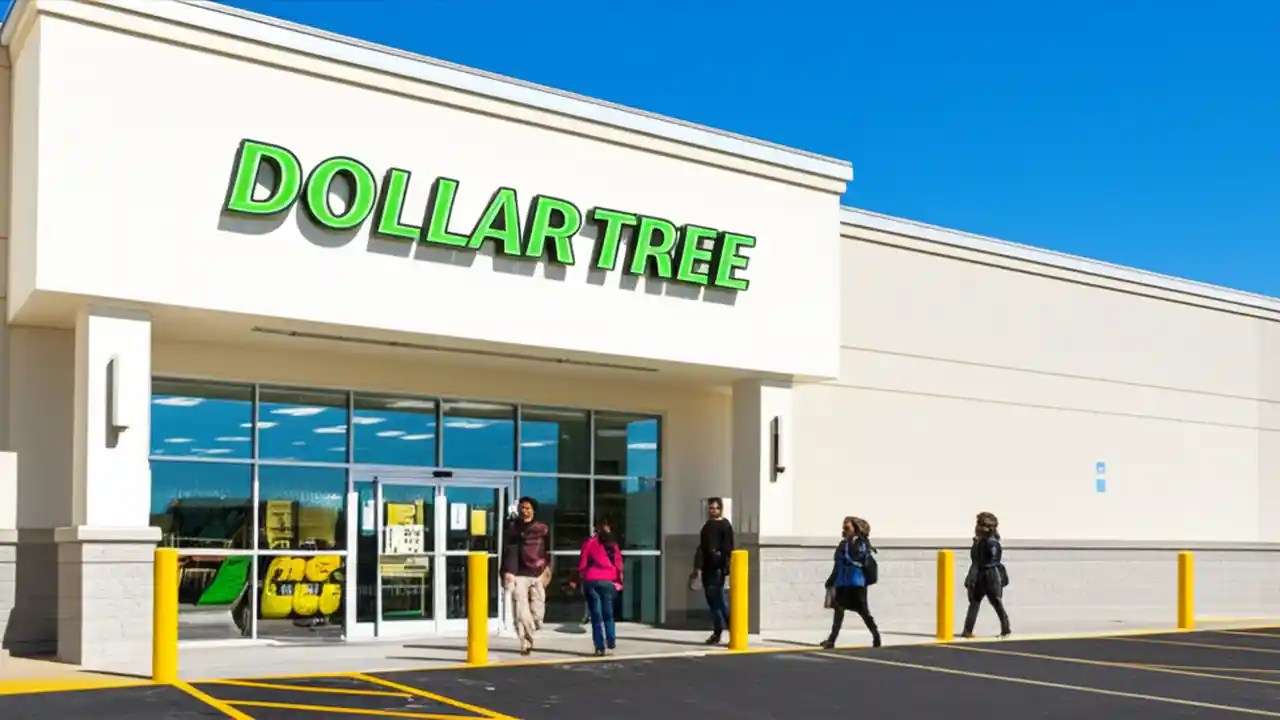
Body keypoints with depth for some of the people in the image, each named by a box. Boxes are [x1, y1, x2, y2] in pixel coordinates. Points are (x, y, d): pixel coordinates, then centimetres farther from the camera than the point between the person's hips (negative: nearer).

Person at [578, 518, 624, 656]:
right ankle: (611, 641, 5)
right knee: (608, 613, 15)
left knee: (596, 615, 1)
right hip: (609, 581, 1)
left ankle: (600, 647, -4)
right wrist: (619, 581, 16)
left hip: (592, 581, -1)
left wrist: (581, 578, 15)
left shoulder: (590, 542, 7)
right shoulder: (613, 544, 10)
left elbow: (582, 564, 3)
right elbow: (619, 564, 7)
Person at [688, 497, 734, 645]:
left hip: (718, 569, -8)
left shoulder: (725, 526, -5)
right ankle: (717, 633, 13)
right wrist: (697, 569, 21)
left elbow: (728, 549, -12)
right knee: (712, 600, 8)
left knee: (718, 600, -10)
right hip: (707, 569, 8)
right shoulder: (707, 526, 19)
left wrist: (726, 568, -20)